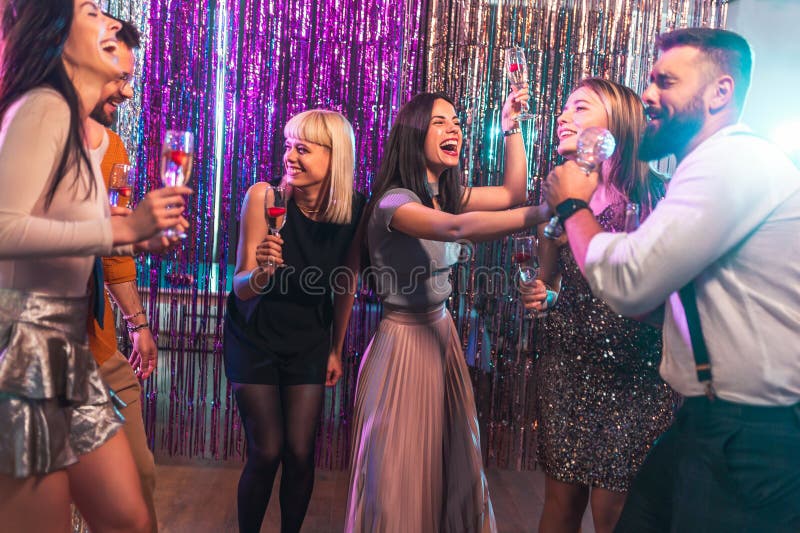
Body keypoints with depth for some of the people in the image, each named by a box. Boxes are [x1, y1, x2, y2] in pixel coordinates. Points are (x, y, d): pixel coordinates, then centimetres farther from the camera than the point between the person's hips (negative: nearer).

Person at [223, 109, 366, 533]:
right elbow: (241, 288, -17)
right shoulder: (264, 196, -19)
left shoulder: (354, 209, -12)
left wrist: (337, 350, 8)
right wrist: (263, 270, -39)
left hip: (308, 342, 2)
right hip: (255, 338, -2)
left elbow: (345, 284, 2)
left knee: (300, 453, 3)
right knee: (266, 453, 0)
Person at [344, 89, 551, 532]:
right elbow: (458, 228, -38)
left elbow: (512, 192, 10)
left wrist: (511, 127, 1)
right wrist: (544, 212, -45)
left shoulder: (446, 194, 6)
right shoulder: (393, 202, -21)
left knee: (452, 461, 15)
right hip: (403, 342, -7)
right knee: (402, 472, 6)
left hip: (442, 334, 8)